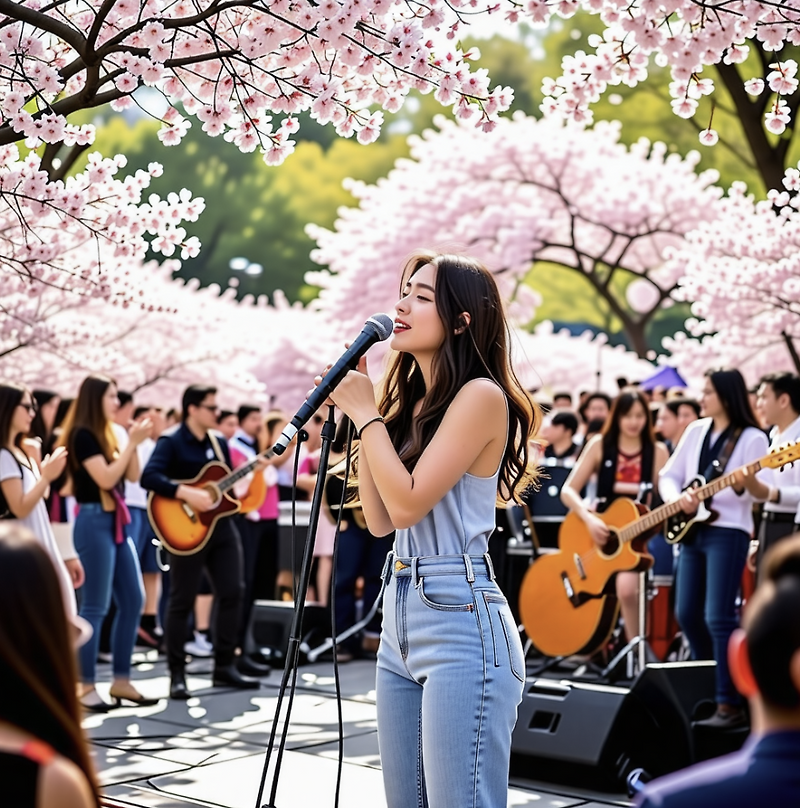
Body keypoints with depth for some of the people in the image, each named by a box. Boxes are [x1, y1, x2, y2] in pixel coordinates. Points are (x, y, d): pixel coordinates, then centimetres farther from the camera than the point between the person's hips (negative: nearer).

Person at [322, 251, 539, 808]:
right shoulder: (414, 400, 15)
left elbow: (407, 504, -17)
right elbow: (379, 520, 12)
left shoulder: (481, 396, -11)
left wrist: (367, 414, -6)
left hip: (459, 620, -9)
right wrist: (359, 414, 10)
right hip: (400, 616, 9)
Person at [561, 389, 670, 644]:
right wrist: (589, 519, -18)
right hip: (600, 530, 2)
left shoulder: (657, 451, 4)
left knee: (626, 586, -28)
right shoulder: (600, 445, 3)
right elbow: (568, 491, -2)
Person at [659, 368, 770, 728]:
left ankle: (730, 705, -10)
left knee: (718, 617, -13)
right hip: (692, 531, 7)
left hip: (727, 532, -7)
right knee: (686, 614, 10)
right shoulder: (696, 430, 11)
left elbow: (763, 493, -11)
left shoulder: (751, 438, -7)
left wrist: (748, 482, -33)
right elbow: (668, 475, 12)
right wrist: (678, 498, -8)